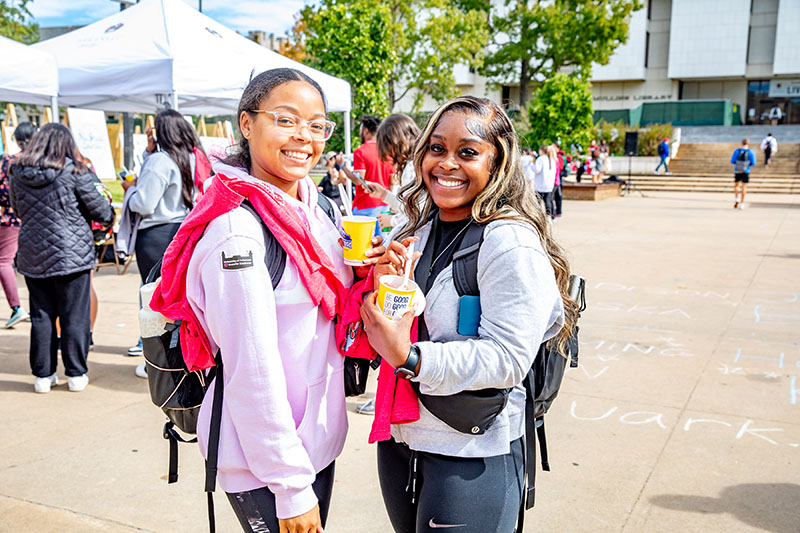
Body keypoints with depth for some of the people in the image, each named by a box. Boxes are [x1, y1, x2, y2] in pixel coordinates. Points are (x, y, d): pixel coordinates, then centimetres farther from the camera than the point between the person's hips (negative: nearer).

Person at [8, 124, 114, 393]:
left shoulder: (18, 173, 3)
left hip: (32, 256, 4)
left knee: (41, 316, 11)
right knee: (74, 317, 5)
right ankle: (76, 375, 12)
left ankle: (43, 375, 17)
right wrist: (110, 214, 17)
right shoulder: (74, 171, -10)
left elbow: (17, 209, 17)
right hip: (71, 254, -4)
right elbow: (99, 209, -4)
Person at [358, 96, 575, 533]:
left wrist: (411, 358, -32)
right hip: (399, 436, 7)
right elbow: (380, 331, 8)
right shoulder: (415, 229, 5)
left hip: (472, 454, -6)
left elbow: (507, 359, -22)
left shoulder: (512, 244, -17)